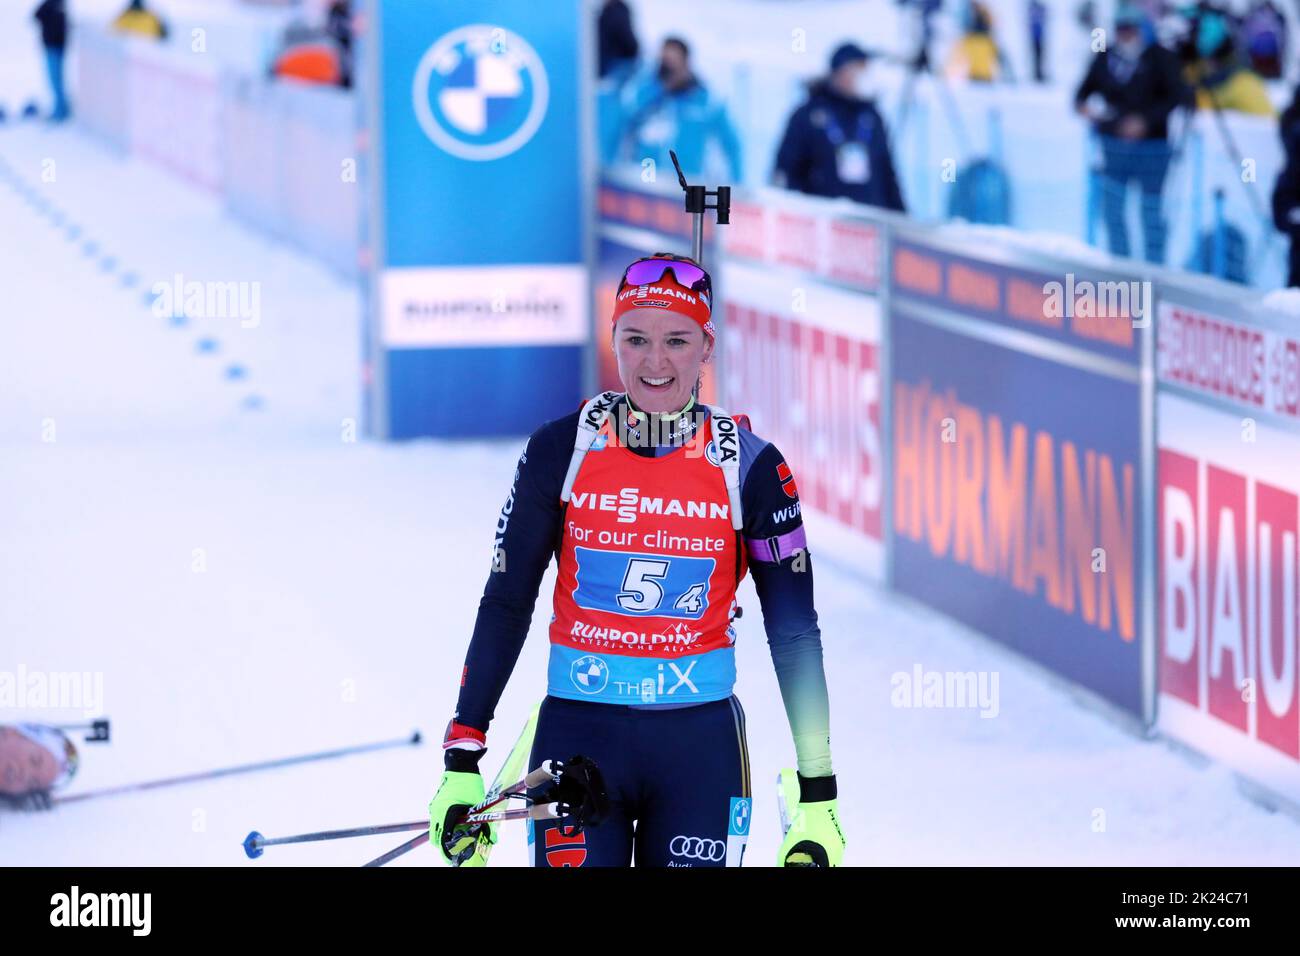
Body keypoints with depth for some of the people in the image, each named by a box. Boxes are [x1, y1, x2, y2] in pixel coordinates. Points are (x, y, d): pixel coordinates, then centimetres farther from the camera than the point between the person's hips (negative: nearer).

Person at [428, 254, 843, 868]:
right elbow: (505, 605, 2)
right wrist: (462, 762, -3)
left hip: (700, 744, 0)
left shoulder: (748, 467, -2)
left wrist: (818, 796, -1)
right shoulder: (561, 450, -2)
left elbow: (795, 632, 2)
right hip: (577, 733, 0)